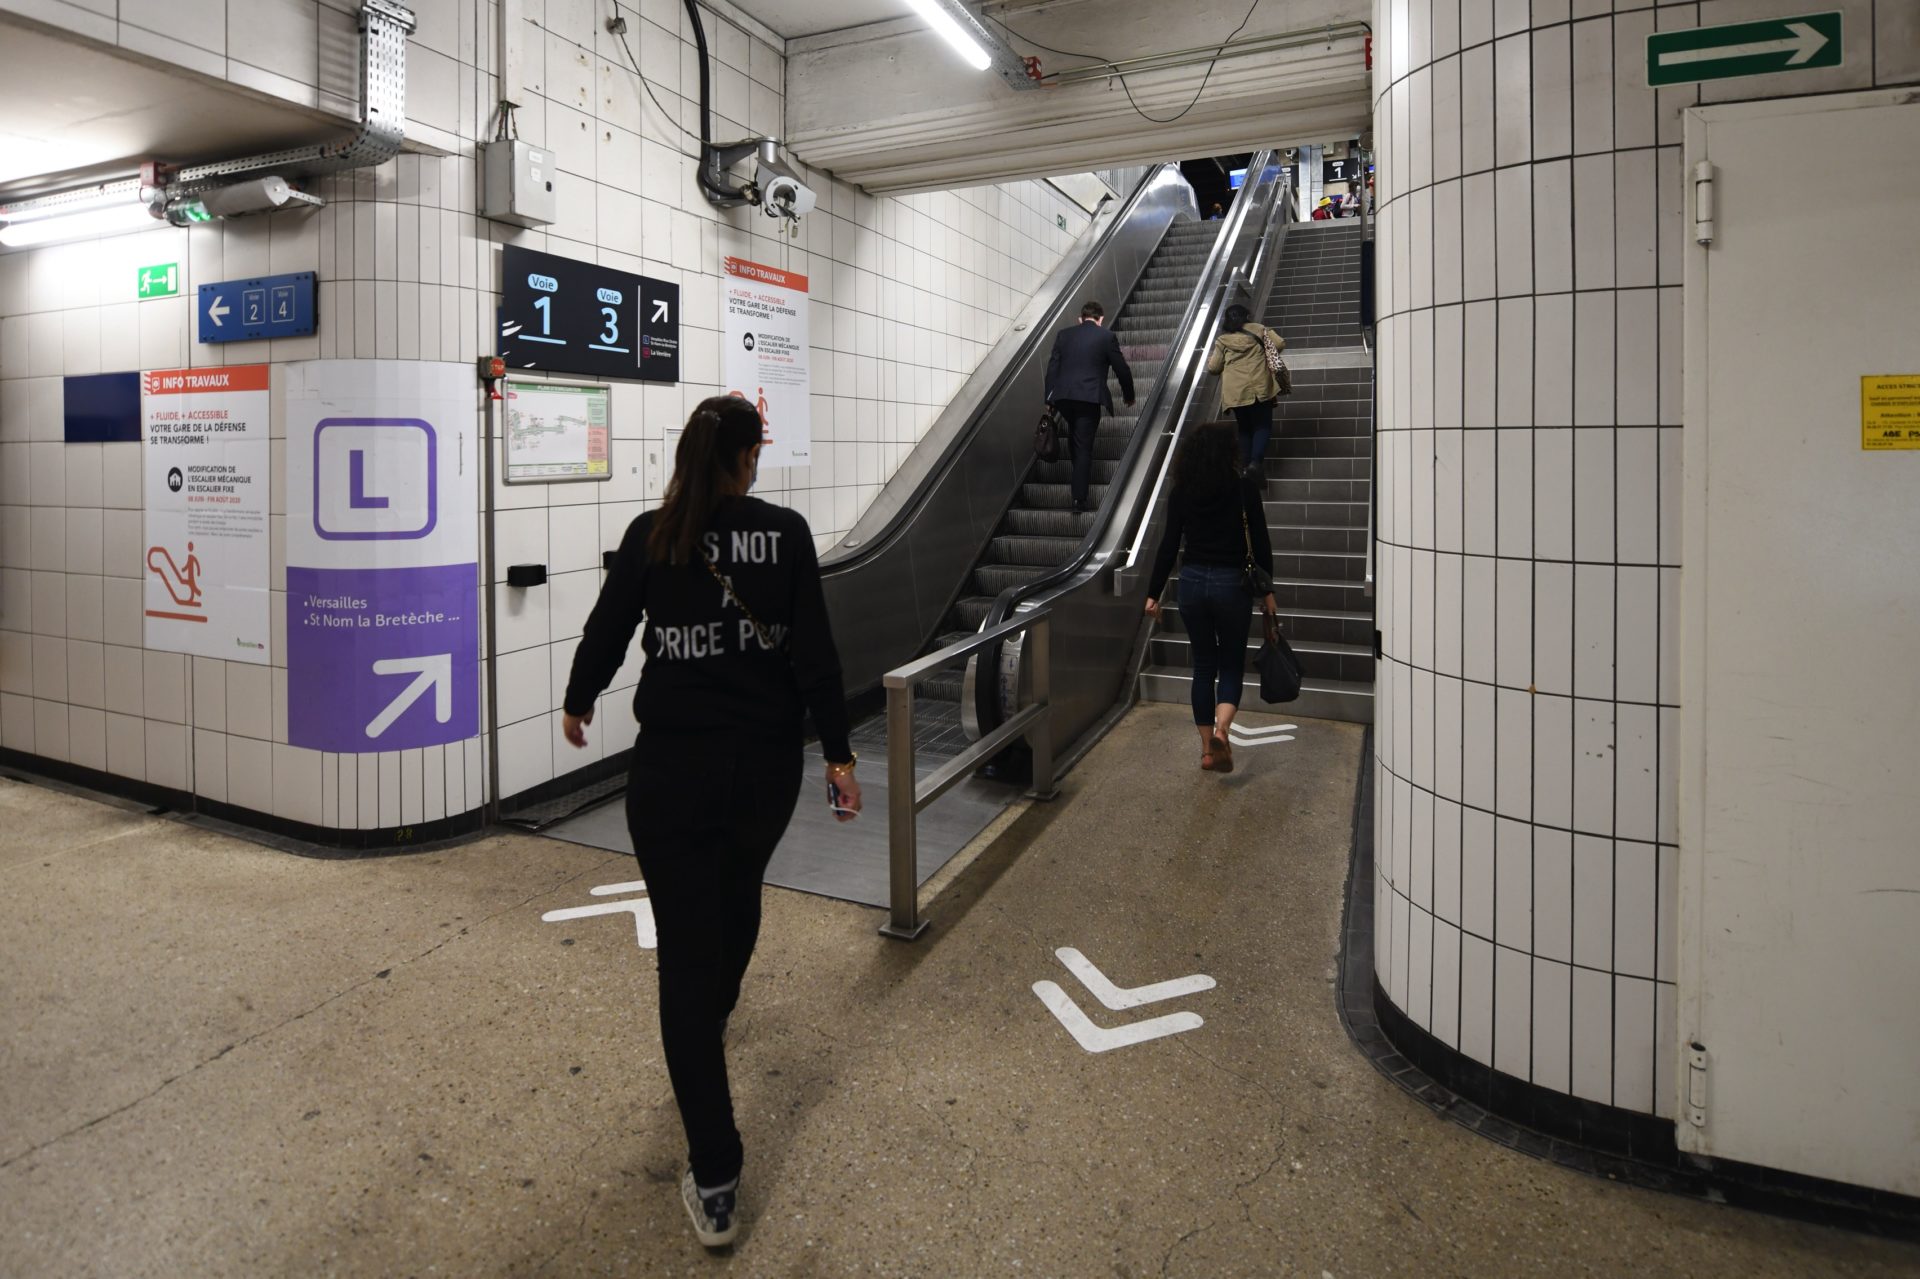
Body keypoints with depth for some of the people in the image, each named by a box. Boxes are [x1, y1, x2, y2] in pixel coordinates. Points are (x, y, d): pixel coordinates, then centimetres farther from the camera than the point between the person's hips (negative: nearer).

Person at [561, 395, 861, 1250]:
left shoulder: (650, 536, -4)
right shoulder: (786, 533, -5)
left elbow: (607, 629, 6)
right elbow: (814, 652, -8)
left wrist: (578, 701, 25)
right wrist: (837, 751, -1)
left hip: (673, 764, -1)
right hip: (766, 762, 2)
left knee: (687, 949, 2)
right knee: (736, 897, 29)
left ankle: (715, 1183, 4)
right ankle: (711, 1024, 59)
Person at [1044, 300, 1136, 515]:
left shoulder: (1063, 335, 11)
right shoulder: (1106, 337, 2)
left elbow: (1052, 367, 8)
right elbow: (1122, 369, 7)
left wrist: (1050, 399, 11)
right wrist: (1129, 396, 22)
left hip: (1063, 396, 3)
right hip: (1090, 398, -3)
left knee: (1075, 438, 25)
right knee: (1084, 446, -1)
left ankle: (1081, 476, 35)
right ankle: (1079, 499, -4)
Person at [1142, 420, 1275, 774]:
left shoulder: (1181, 492, 0)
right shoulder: (1243, 488, -6)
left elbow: (1169, 545, 0)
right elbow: (1260, 543, -3)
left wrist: (1154, 593, 5)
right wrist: (1267, 589, 7)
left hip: (1192, 583, 2)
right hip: (1231, 584, -2)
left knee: (1203, 666, 13)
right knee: (1232, 665, 11)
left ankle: (1207, 748, 15)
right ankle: (1221, 727, -15)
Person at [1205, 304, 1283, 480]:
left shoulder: (1222, 340, 8)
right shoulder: (1258, 329, 7)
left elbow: (1213, 368, 8)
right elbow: (1280, 343, 3)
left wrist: (1210, 356, 30)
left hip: (1235, 392, 1)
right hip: (1260, 387, -1)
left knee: (1245, 429, 15)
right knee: (1263, 426, 5)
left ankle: (1245, 465, 8)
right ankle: (1256, 461, -17)